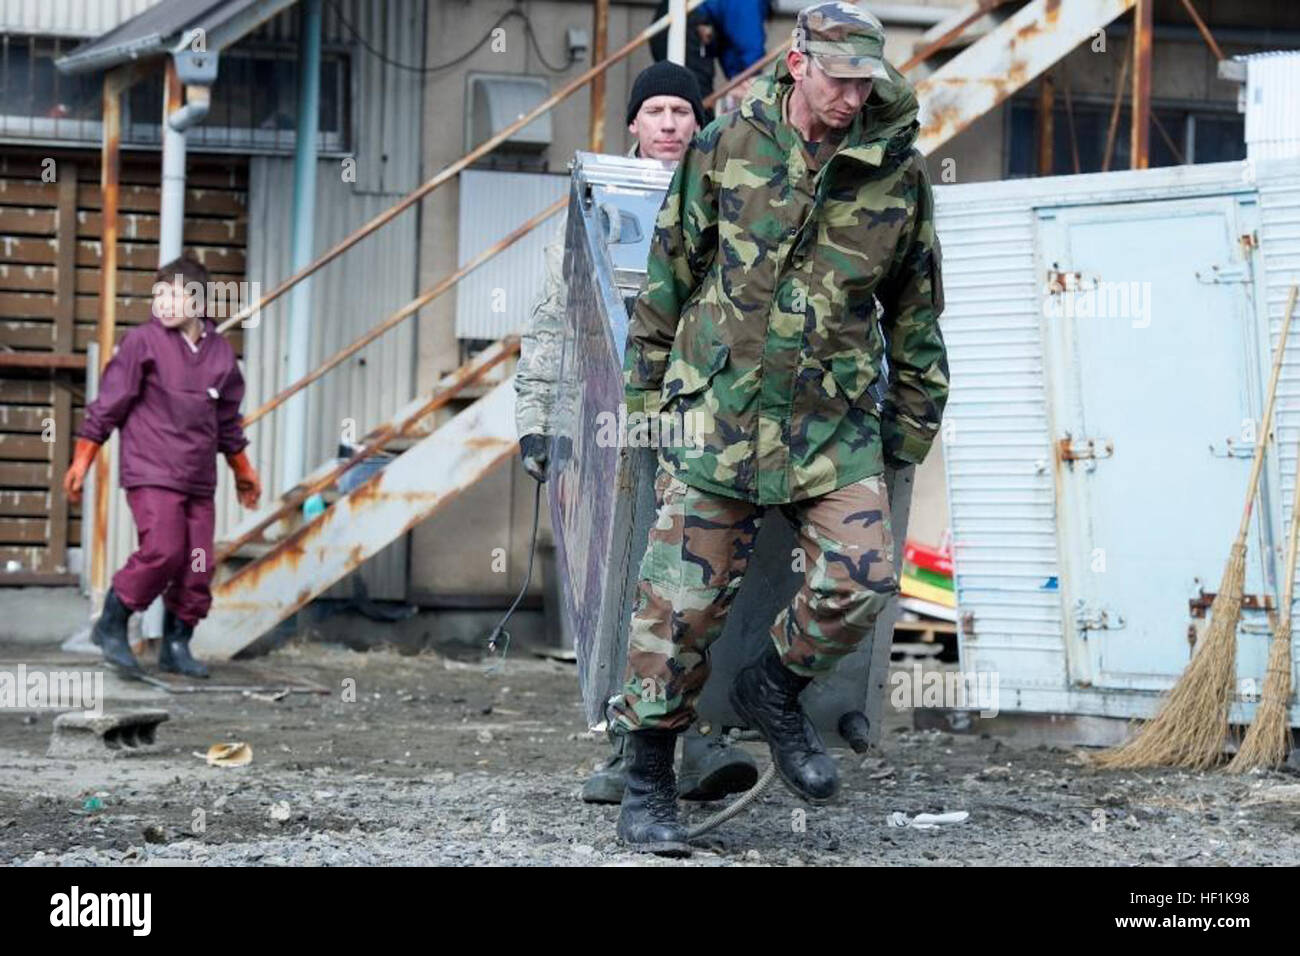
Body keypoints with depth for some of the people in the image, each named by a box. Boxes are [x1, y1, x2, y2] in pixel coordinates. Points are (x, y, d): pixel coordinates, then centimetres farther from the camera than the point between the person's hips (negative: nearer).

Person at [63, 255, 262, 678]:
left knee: (197, 568, 1)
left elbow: (228, 421, 23)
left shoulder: (220, 351, 10)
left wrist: (243, 471, 30)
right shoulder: (143, 342, -3)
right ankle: (111, 626, -2)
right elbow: (108, 403, -1)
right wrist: (81, 461, -3)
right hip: (151, 473, -5)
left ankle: (176, 646, 15)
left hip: (199, 481, 5)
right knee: (162, 551, -20)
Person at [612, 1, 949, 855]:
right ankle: (649, 784, 12)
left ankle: (776, 690, 17)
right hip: (719, 407, -1)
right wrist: (647, 383, 9)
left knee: (862, 579, -13)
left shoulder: (898, 173, 1)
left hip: (837, 422, 1)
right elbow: (672, 267, 8)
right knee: (684, 598, -1)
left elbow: (916, 307, 10)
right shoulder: (728, 147, -1)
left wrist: (912, 423, 11)